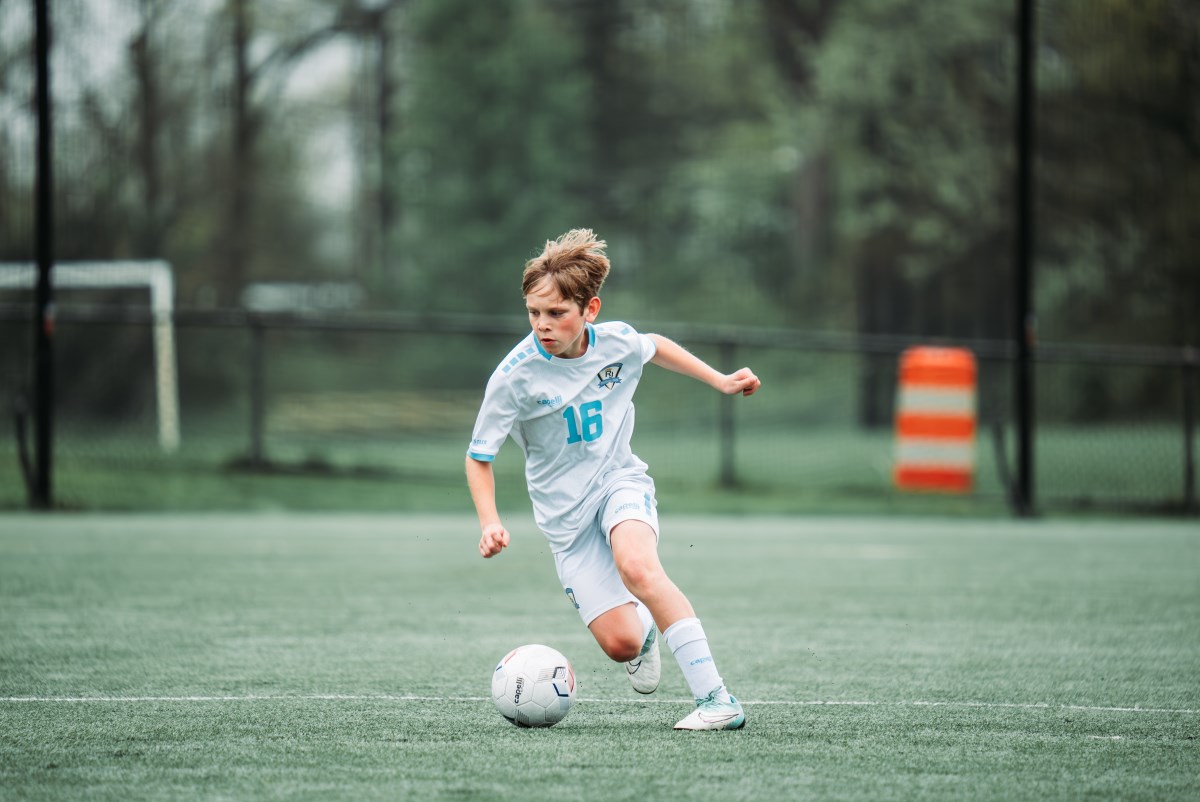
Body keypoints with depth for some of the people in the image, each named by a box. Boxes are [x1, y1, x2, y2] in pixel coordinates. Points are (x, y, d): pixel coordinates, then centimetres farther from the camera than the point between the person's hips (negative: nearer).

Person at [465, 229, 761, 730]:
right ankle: (646, 631, 28)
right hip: (565, 513, -1)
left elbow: (655, 347, 19)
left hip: (620, 480, 1)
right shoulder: (515, 377, -17)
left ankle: (715, 699, -34)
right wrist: (490, 523, -21)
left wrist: (719, 380, 21)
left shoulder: (617, 342, -8)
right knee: (620, 644, -14)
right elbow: (479, 457, -7)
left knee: (636, 566, -34)